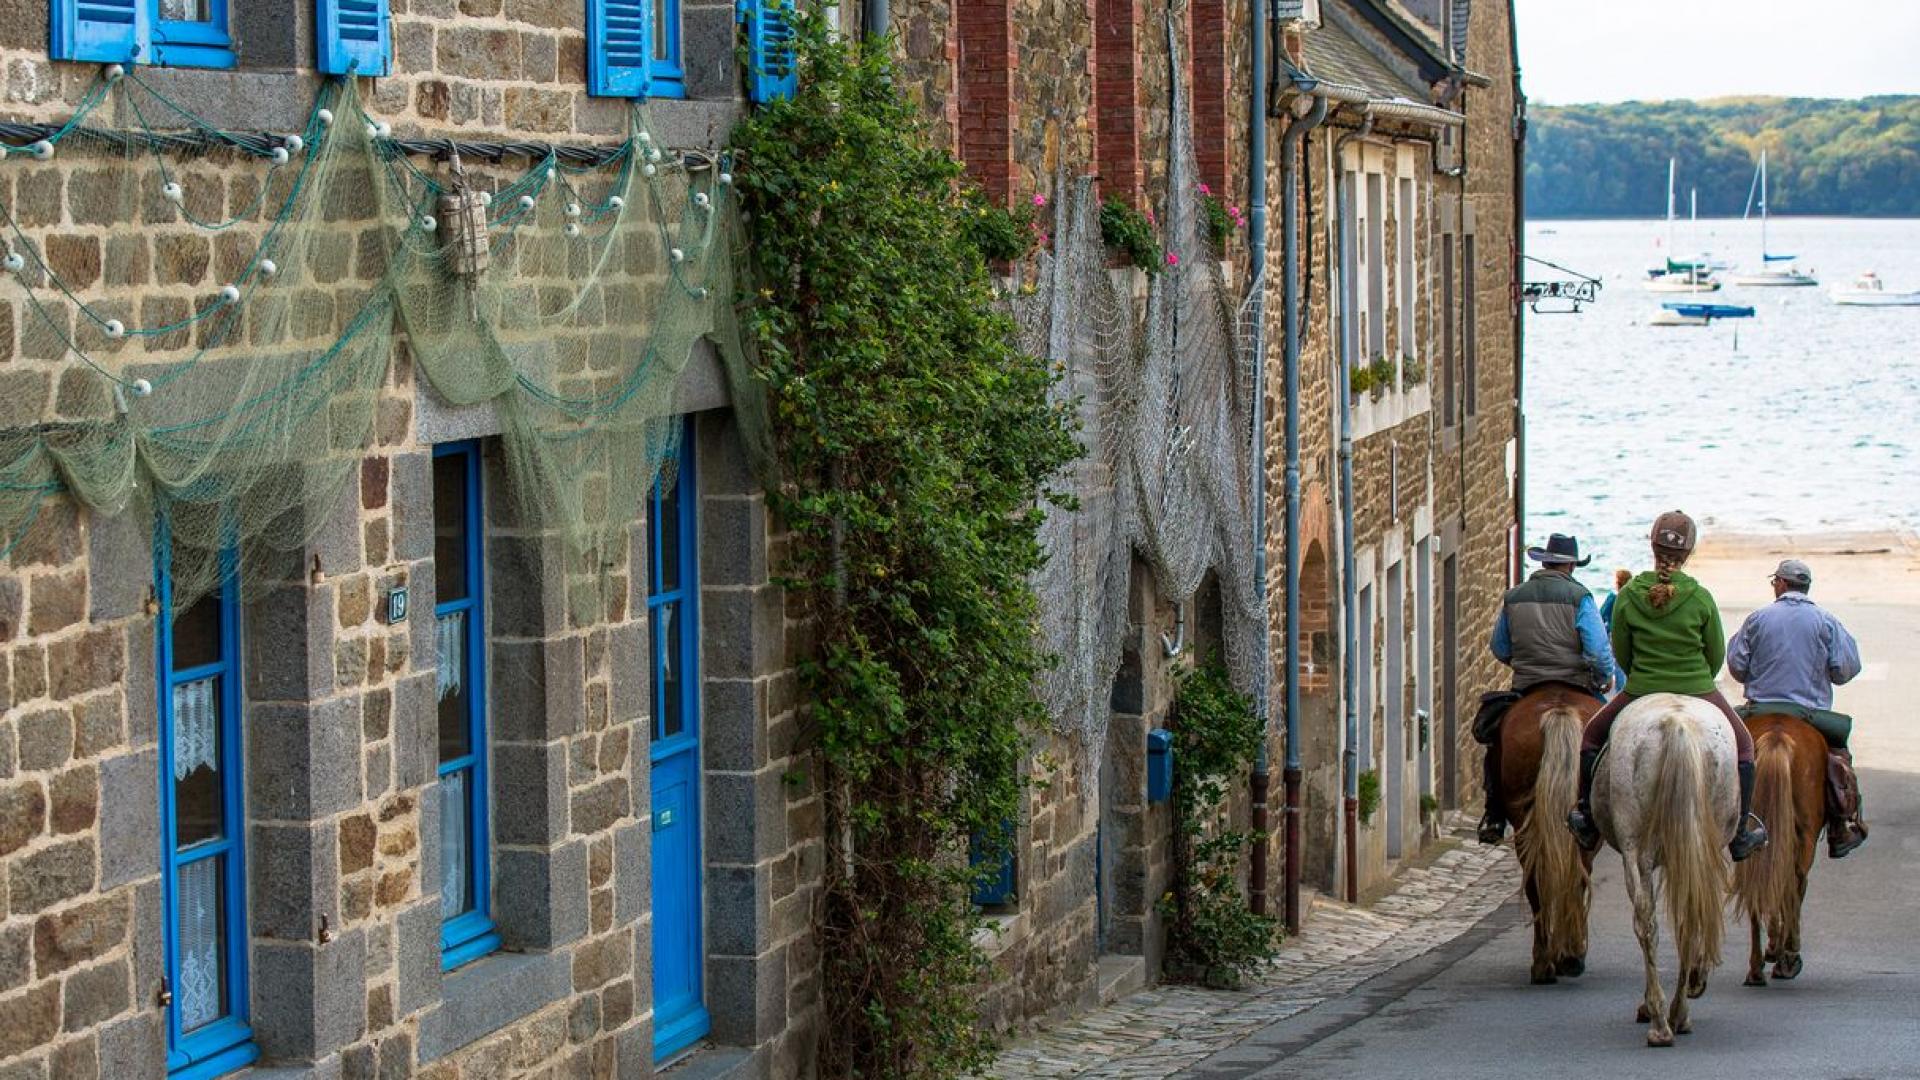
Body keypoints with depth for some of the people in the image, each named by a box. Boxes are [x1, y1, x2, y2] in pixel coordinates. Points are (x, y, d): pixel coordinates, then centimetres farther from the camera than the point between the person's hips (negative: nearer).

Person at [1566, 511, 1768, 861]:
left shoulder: (1628, 596, -11)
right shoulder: (1701, 598, -12)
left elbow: (1621, 654, -1)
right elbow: (1717, 655, -2)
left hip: (1640, 695, 0)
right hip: (1698, 694, 0)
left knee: (1591, 737, 25)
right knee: (1742, 744, 24)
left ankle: (1588, 821, 24)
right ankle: (1741, 834, 24)